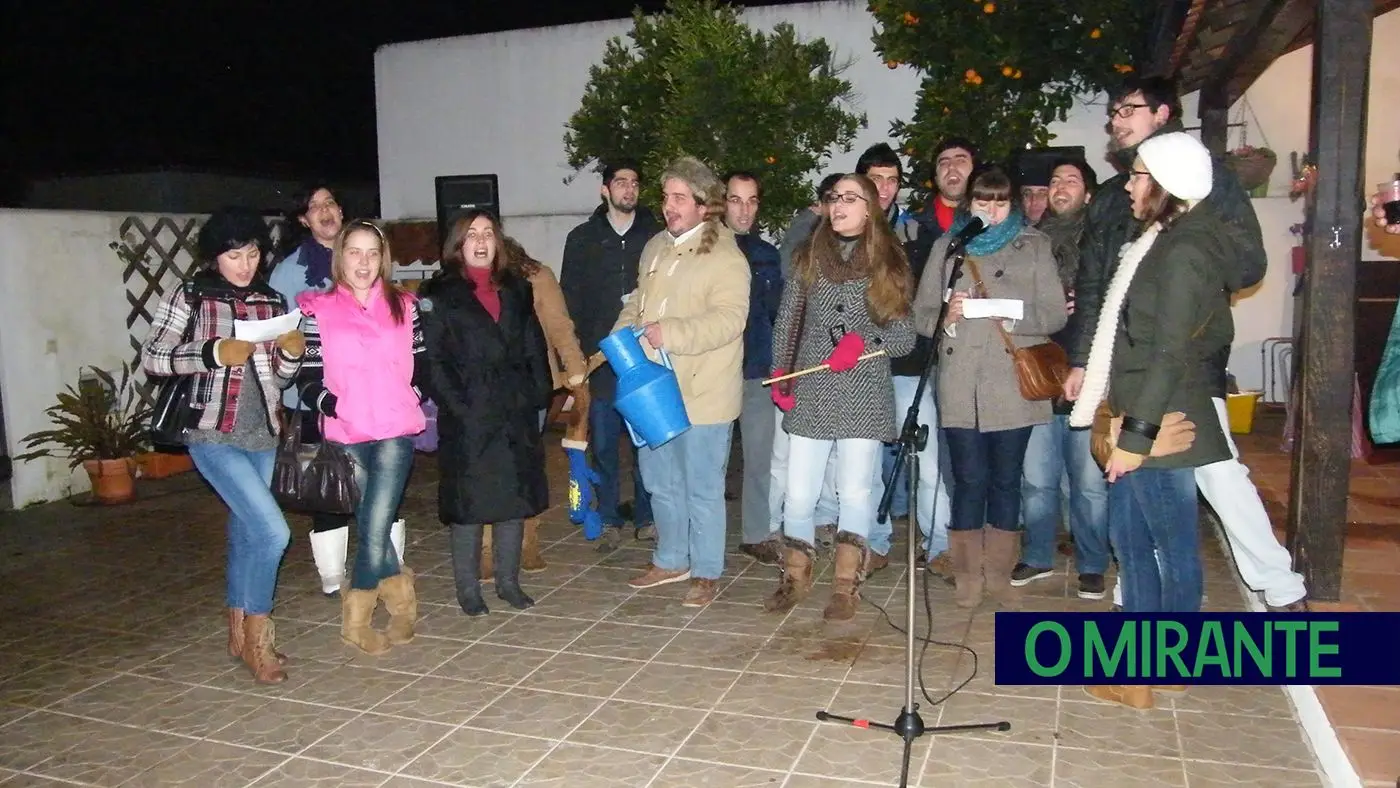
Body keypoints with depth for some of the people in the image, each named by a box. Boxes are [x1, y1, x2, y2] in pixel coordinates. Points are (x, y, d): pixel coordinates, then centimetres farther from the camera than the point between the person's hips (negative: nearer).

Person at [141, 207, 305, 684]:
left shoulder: (272, 302, 8)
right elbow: (151, 358, -5)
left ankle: (239, 635, 29)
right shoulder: (189, 297, -3)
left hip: (262, 435, 5)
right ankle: (257, 634, 2)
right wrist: (213, 353, -18)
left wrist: (293, 351, -9)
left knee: (246, 533, 14)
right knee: (272, 531, -15)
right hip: (213, 434, -5)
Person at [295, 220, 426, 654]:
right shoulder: (317, 310, 2)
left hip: (395, 432, 0)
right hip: (345, 435, 0)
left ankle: (357, 617, 12)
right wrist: (330, 404, -15)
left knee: (376, 528, -5)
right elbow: (307, 376, 1)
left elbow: (421, 364, 16)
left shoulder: (403, 305, 8)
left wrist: (412, 400, 3)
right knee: (370, 527, 6)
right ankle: (399, 597, 26)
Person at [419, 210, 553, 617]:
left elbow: (535, 347, 13)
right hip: (467, 417, -4)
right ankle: (468, 589, 14)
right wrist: (456, 405, -15)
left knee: (517, 496, 9)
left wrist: (537, 395, 3)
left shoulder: (516, 289, 14)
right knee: (469, 503, 2)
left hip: (516, 414, 5)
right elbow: (434, 359, -7)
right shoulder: (438, 294, 0)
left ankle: (508, 580, 22)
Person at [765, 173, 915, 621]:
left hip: (864, 398, -1)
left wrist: (864, 341, -15)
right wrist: (780, 375, 0)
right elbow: (786, 322, 10)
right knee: (799, 495, 5)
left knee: (856, 495, 2)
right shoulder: (809, 258, 8)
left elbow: (906, 336, 2)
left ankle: (846, 587, 15)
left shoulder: (888, 264, 4)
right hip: (809, 394, 2)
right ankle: (796, 577, 25)